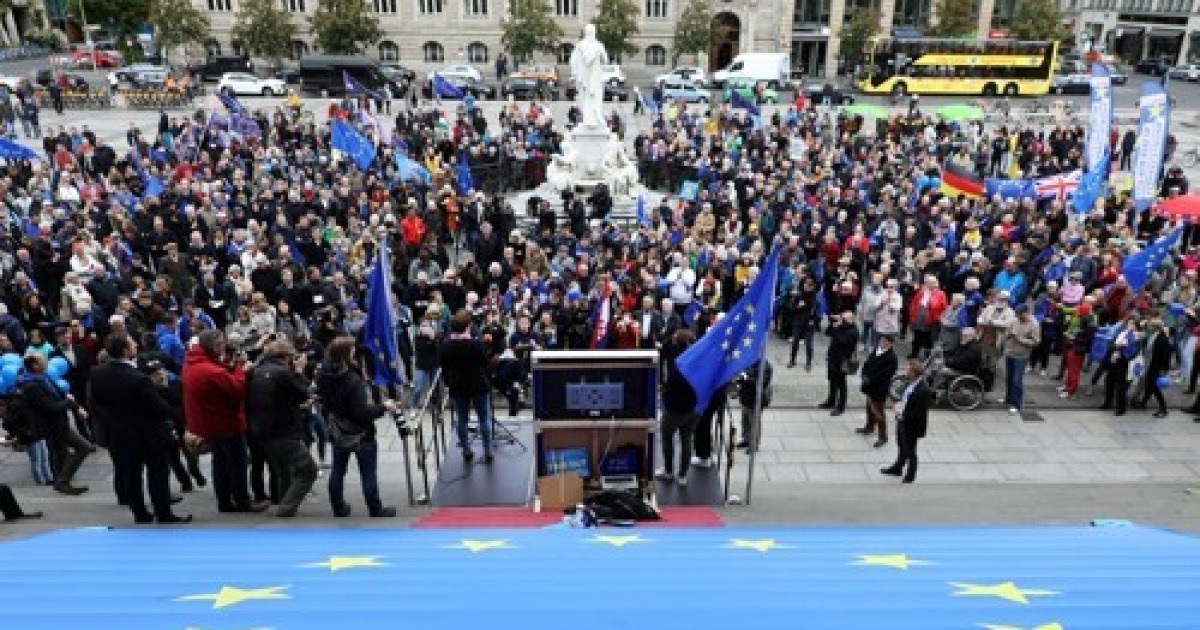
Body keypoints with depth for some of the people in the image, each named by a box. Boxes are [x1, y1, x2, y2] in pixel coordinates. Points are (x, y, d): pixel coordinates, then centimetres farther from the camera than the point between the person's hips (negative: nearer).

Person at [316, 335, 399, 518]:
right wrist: (384, 407, -17)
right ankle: (375, 509, 13)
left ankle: (339, 507, 27)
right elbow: (363, 412, -29)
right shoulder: (353, 379, -30)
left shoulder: (323, 375, -7)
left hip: (338, 430, 7)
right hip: (360, 433, -7)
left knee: (337, 470, 17)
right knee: (368, 473, 5)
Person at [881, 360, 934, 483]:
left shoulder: (924, 391, -29)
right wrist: (899, 405, -2)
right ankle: (897, 468, 46)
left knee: (910, 452, 12)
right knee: (902, 448, 27)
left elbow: (920, 414, -26)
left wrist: (903, 414, -25)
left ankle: (910, 475, 33)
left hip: (911, 426, -8)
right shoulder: (911, 384, -4)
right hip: (902, 422, 8)